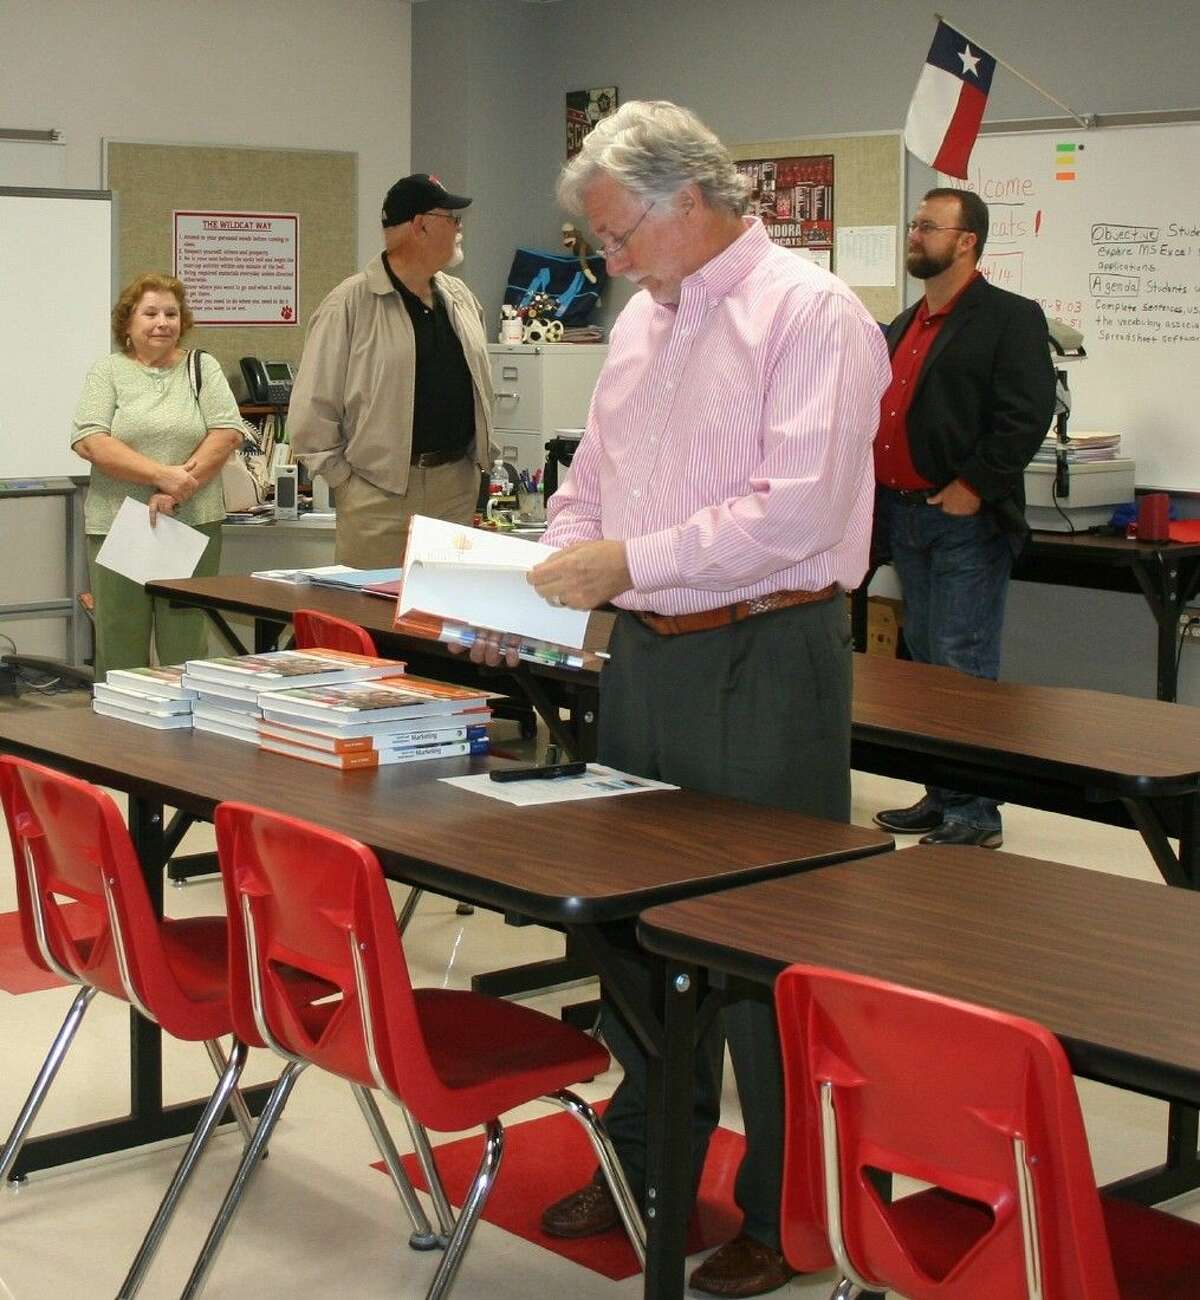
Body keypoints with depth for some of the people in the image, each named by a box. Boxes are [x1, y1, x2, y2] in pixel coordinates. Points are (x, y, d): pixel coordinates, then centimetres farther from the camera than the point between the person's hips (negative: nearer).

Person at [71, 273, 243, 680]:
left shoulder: (203, 368, 9)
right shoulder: (107, 372, 6)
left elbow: (228, 433, -1)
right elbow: (90, 442, -7)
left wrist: (180, 490, -12)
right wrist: (162, 475, -16)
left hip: (193, 524, 0)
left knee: (186, 642, 1)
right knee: (120, 646, 1)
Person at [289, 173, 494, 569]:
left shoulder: (461, 299, 13)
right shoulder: (350, 305, -8)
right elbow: (312, 410, -8)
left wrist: (477, 462, 16)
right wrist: (346, 480, -7)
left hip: (458, 488, 6)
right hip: (381, 491, -6)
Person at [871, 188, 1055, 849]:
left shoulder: (1010, 318, -7)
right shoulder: (903, 327, 18)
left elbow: (1027, 416, -16)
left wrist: (973, 487, -18)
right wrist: (878, 486, 12)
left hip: (965, 521, -9)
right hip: (904, 515, 9)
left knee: (964, 667, -7)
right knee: (923, 661, 13)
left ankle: (976, 811, -1)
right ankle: (940, 797, 21)